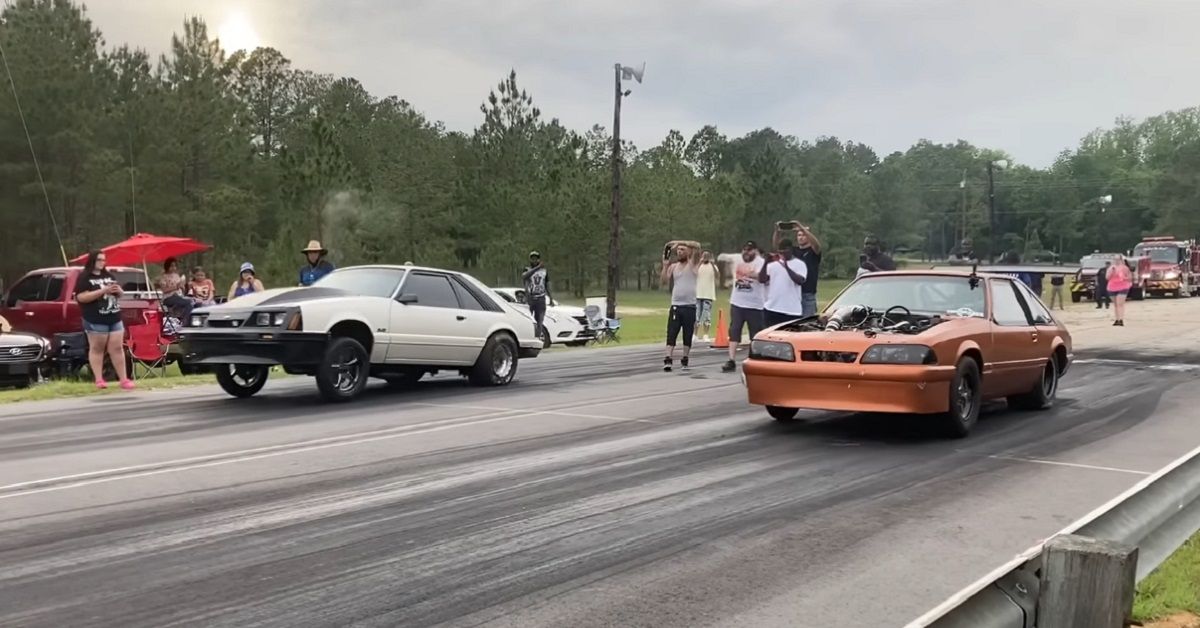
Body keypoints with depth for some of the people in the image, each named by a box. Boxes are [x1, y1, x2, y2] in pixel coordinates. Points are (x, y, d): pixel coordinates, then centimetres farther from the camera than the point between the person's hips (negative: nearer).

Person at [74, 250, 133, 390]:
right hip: (96, 320, -5)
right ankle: (99, 379, 3)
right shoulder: (84, 277, -3)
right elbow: (81, 297, -15)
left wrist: (118, 290, -2)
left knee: (117, 348, 3)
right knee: (97, 349, 0)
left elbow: (120, 293, 24)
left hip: (115, 318, 6)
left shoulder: (109, 276, 17)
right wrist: (103, 290, -20)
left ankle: (123, 379, 3)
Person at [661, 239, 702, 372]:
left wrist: (678, 242, -17)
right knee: (671, 333, -6)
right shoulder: (673, 266, 11)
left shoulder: (693, 263, 0)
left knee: (688, 335, 4)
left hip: (689, 306, -3)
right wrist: (665, 265, -7)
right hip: (675, 305, 3)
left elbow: (697, 246, -16)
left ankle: (685, 360, 13)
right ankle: (668, 360, -11)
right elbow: (664, 280, 3)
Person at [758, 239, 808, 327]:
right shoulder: (773, 264, 12)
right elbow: (761, 279, 1)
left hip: (793, 311, -3)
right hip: (771, 309, 3)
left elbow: (800, 281, -15)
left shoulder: (799, 264, 3)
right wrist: (766, 263, -14)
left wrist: (786, 267, -26)